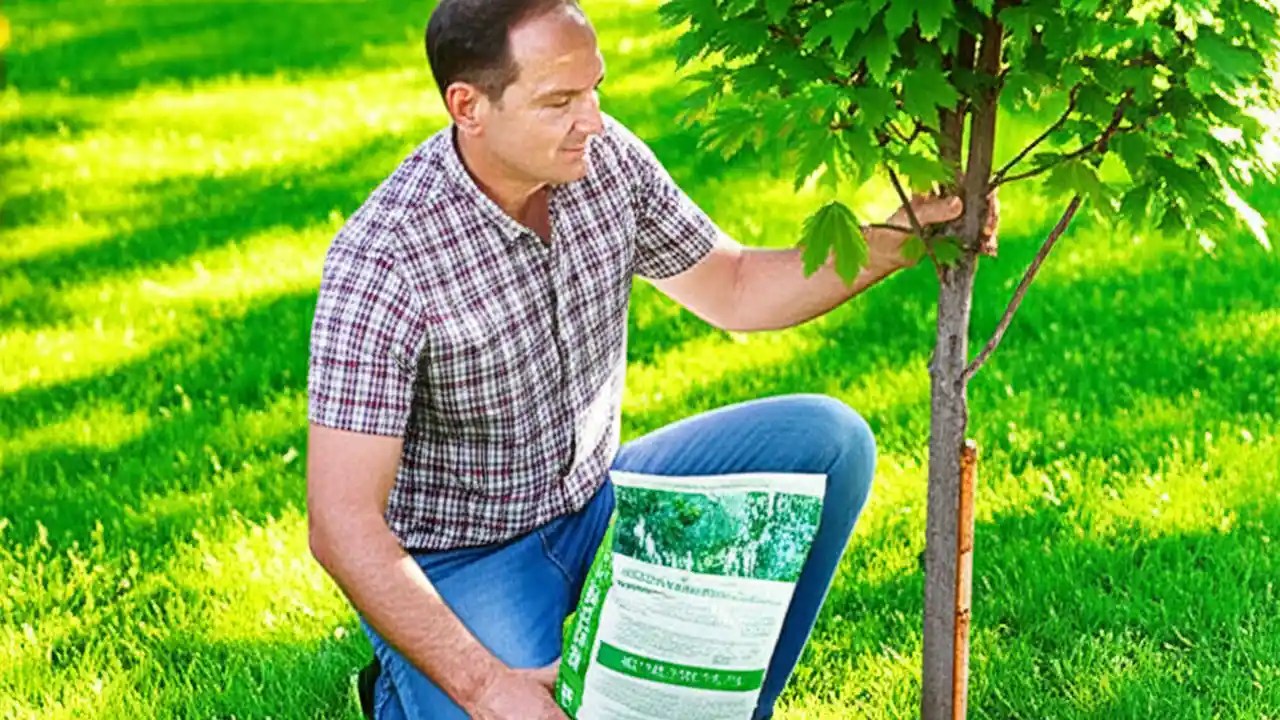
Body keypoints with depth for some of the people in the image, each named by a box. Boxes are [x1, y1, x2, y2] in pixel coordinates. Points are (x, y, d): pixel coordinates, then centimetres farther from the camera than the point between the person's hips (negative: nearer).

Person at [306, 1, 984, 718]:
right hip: (460, 563, -6)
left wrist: (893, 243, -6)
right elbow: (343, 525, -27)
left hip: (597, 499, 6)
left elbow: (733, 289, 9)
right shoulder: (383, 258, -27)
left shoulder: (606, 159, -8)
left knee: (826, 441, -8)